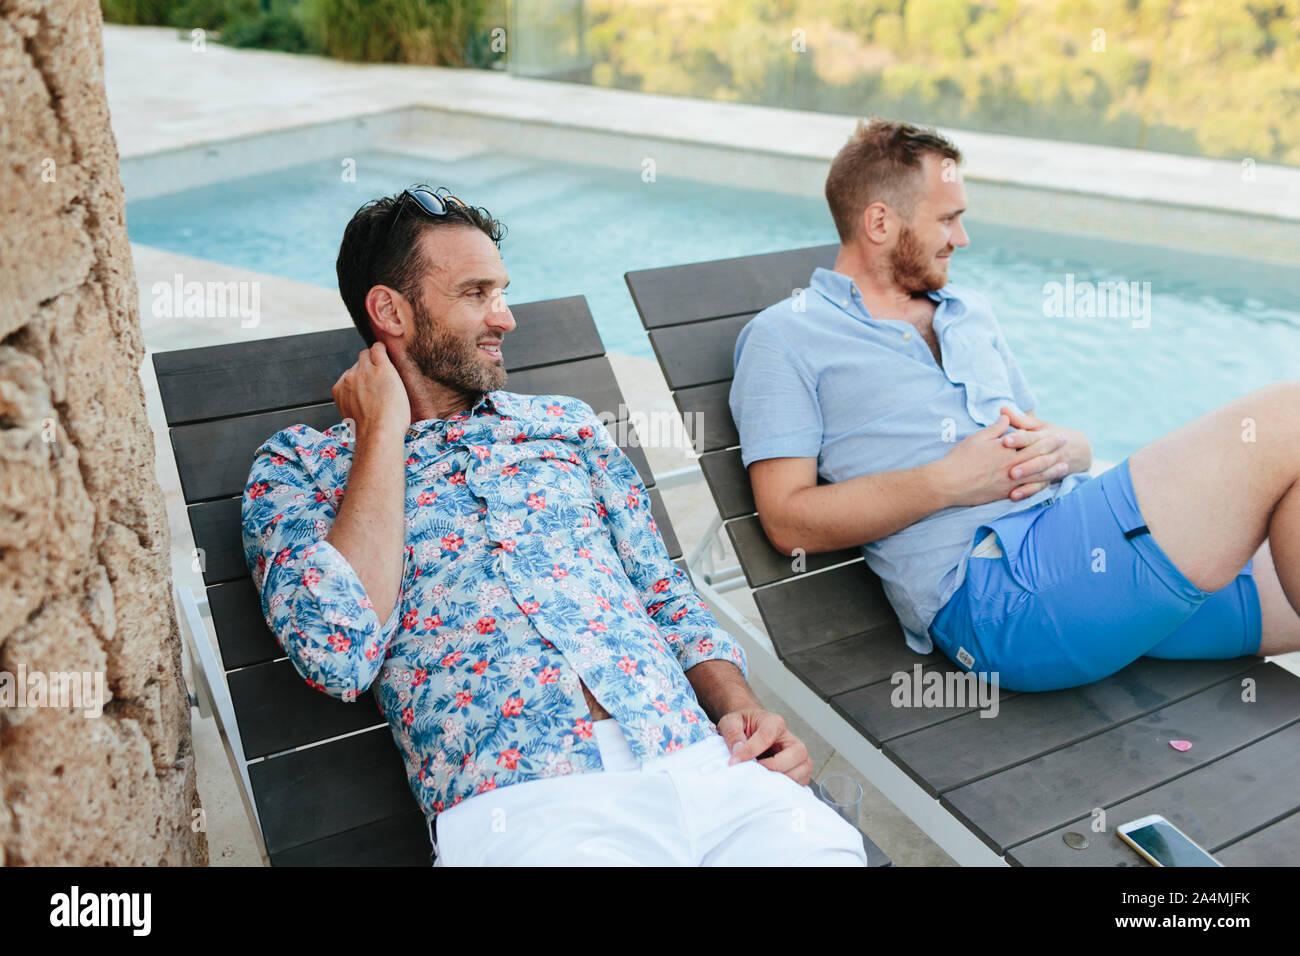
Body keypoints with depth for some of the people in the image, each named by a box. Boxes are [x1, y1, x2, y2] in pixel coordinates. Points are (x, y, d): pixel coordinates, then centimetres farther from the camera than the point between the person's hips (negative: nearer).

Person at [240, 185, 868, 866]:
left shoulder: (566, 423, 21)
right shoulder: (296, 464, 9)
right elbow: (339, 657, -10)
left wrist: (739, 706, 2)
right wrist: (382, 433, -3)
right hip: (518, 807, -4)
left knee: (825, 848, -21)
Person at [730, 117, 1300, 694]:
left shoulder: (970, 314, 27)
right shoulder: (782, 337, 5)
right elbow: (788, 522, -5)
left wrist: (1057, 451, 0)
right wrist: (948, 482, -13)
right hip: (988, 584, -8)